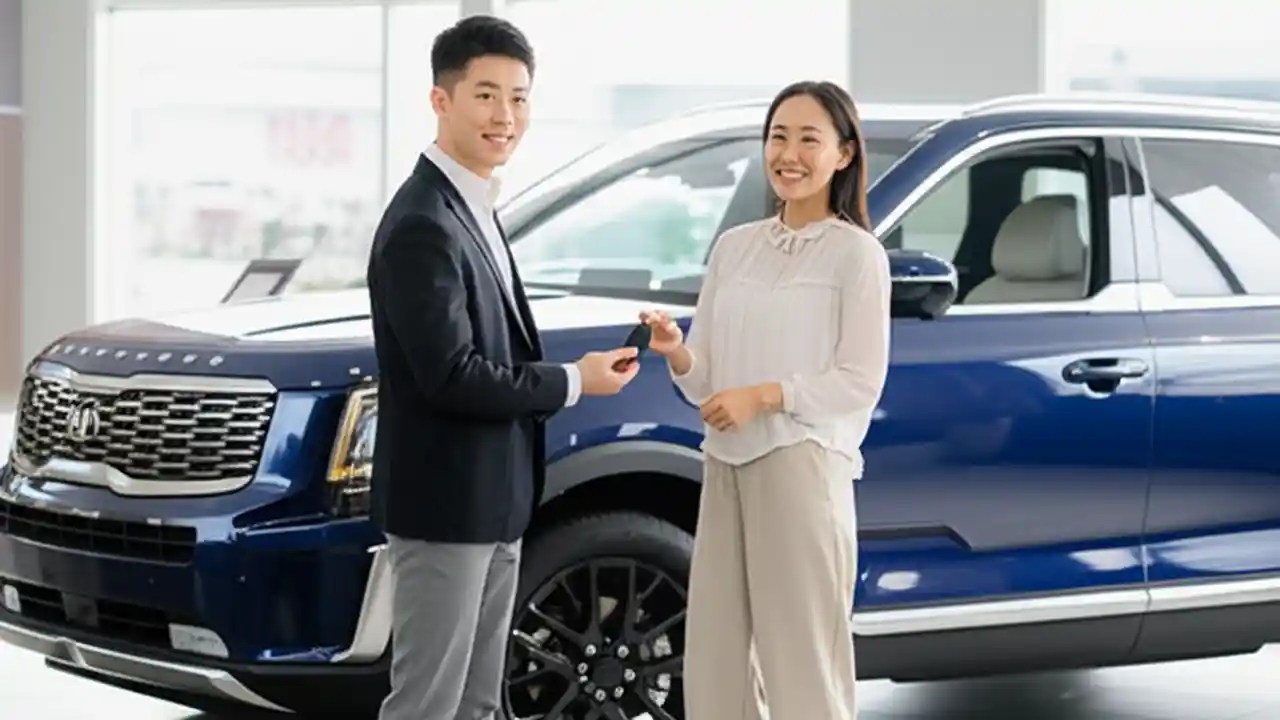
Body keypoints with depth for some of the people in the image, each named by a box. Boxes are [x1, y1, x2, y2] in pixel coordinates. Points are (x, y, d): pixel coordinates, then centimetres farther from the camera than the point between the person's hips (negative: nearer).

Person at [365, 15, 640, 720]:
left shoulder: (473, 210, 13)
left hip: (491, 504, 10)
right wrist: (574, 381, -13)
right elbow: (450, 375, -23)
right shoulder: (423, 224, -18)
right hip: (445, 505, -10)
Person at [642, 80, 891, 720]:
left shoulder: (856, 252, -1)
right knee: (715, 659, 6)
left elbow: (860, 381, -7)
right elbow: (705, 381, 13)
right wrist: (675, 353, -9)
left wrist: (762, 396, -17)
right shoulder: (733, 246, 14)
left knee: (800, 656, -4)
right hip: (725, 466, 6)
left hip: (803, 464, -6)